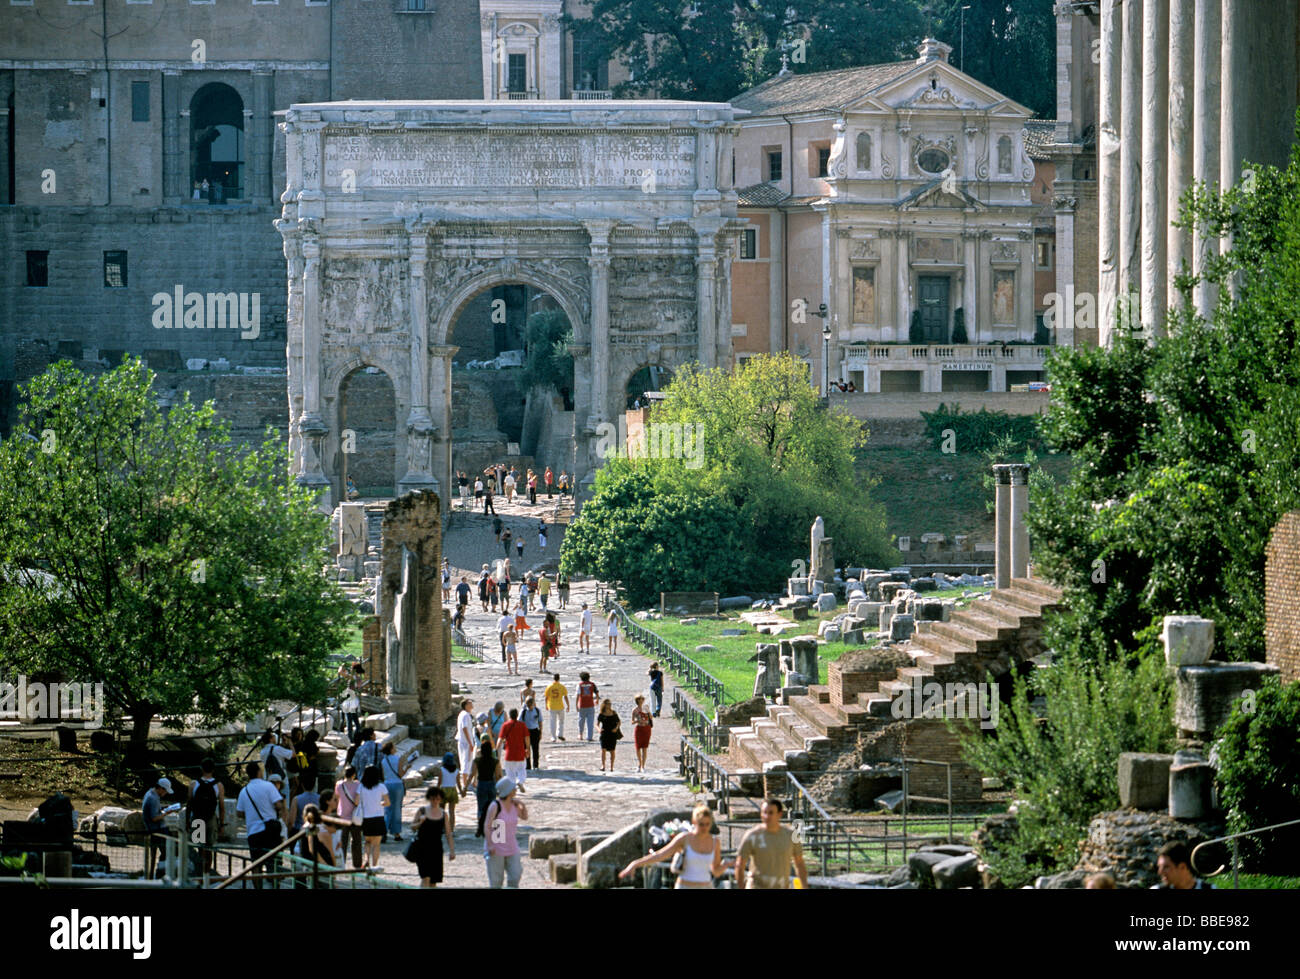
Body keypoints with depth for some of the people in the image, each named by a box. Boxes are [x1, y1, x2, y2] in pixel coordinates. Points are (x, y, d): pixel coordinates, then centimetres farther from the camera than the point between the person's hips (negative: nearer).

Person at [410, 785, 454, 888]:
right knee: (425, 877, -14)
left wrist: (451, 850, 0)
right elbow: (412, 826, 6)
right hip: (422, 847, -3)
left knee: (434, 880, 4)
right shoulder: (422, 810, 0)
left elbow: (448, 834, 8)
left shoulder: (443, 814, 6)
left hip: (436, 848, 3)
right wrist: (420, 822, -15)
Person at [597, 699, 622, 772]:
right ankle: (603, 765, -14)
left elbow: (619, 722, 10)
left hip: (613, 734, 1)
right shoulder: (602, 714, -1)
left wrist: (616, 728, -9)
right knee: (603, 749, -15)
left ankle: (611, 766, 14)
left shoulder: (614, 713, 3)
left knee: (612, 751, 4)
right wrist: (599, 729, -20)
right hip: (604, 733, -1)